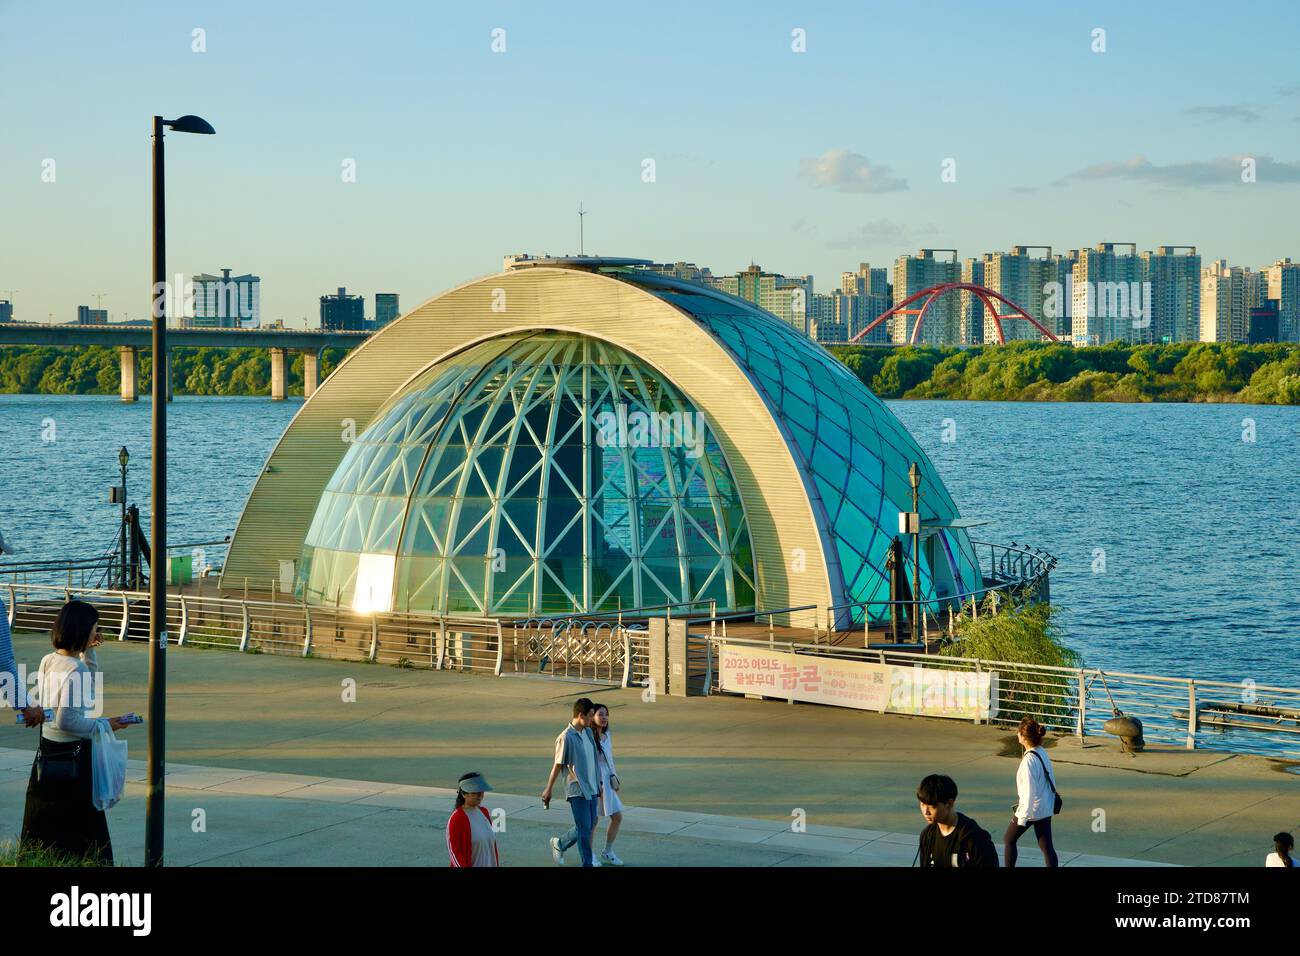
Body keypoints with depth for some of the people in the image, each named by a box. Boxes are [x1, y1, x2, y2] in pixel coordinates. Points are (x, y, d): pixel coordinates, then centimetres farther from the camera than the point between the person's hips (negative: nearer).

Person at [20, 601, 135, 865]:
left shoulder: (48, 661, 5)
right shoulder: (75, 670, -20)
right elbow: (66, 720, -24)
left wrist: (87, 652, 13)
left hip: (46, 752, 8)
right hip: (73, 755, -8)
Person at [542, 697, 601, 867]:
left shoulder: (588, 732, 8)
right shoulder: (566, 737, -15)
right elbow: (558, 765, -9)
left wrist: (599, 784, 21)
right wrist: (548, 790, -4)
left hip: (592, 788, 8)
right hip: (577, 790, -8)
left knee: (589, 826, 13)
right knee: (584, 829, -4)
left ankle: (559, 844, 34)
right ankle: (588, 863, 5)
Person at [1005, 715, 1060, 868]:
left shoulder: (1028, 760, -23)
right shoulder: (1043, 754, 2)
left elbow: (1029, 791, -23)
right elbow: (1052, 781, 11)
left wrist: (1023, 816, -17)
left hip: (1031, 808, -7)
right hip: (1046, 808, 7)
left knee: (1009, 840, 14)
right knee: (1046, 846, 8)